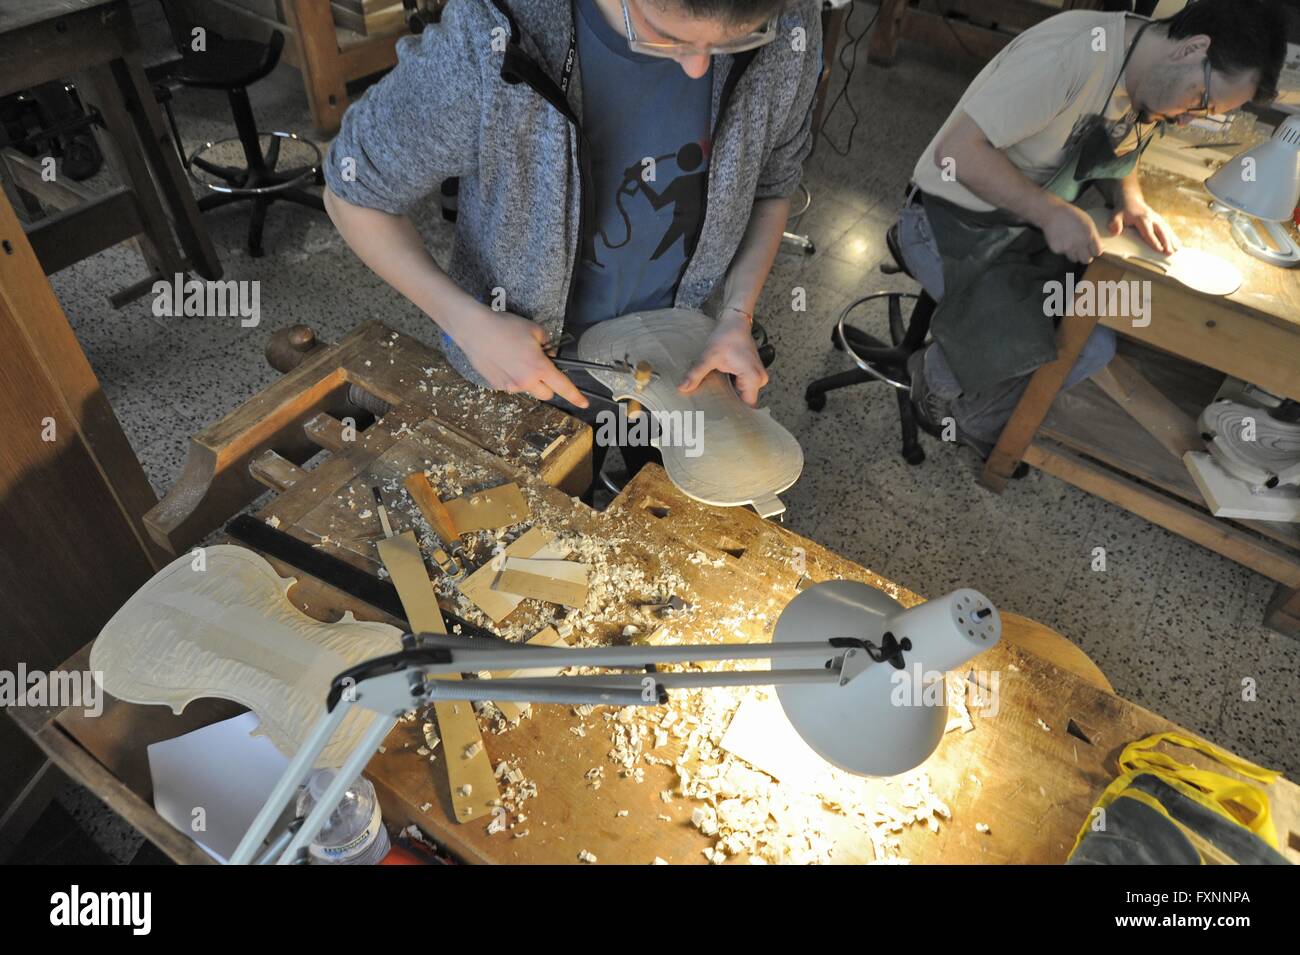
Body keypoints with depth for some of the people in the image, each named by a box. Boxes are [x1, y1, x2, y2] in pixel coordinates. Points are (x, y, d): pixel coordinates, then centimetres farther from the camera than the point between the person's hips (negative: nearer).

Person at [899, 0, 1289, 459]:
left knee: (1094, 348, -3)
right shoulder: (1070, 52, -25)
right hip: (953, 225, -8)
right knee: (1021, 350, -29)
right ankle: (937, 375, 4)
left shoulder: (1150, 85, 3)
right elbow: (956, 150, -27)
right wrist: (1051, 211, -30)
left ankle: (980, 422, 17)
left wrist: (1130, 199, -1)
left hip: (1030, 228, 9)